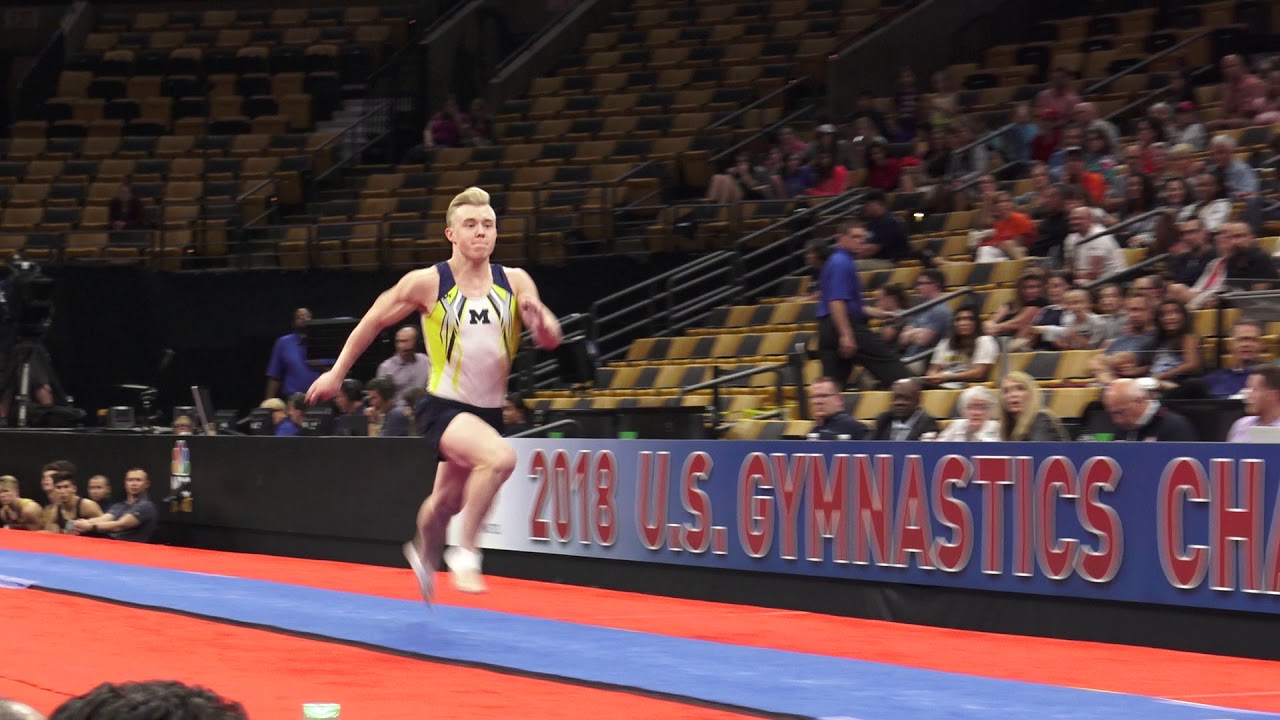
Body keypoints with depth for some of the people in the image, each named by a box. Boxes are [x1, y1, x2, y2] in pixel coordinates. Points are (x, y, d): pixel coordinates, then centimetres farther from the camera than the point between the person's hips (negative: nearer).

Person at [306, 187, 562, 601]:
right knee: (500, 458, -33)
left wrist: (541, 320, -26)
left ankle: (423, 554, 54)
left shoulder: (515, 283, -1)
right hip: (443, 407, -5)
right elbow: (374, 320, 2)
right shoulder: (428, 283, -10)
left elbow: (550, 341, -2)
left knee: (447, 500, 22)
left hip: (488, 411, 5)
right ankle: (466, 553, -17)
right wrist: (337, 373, 6)